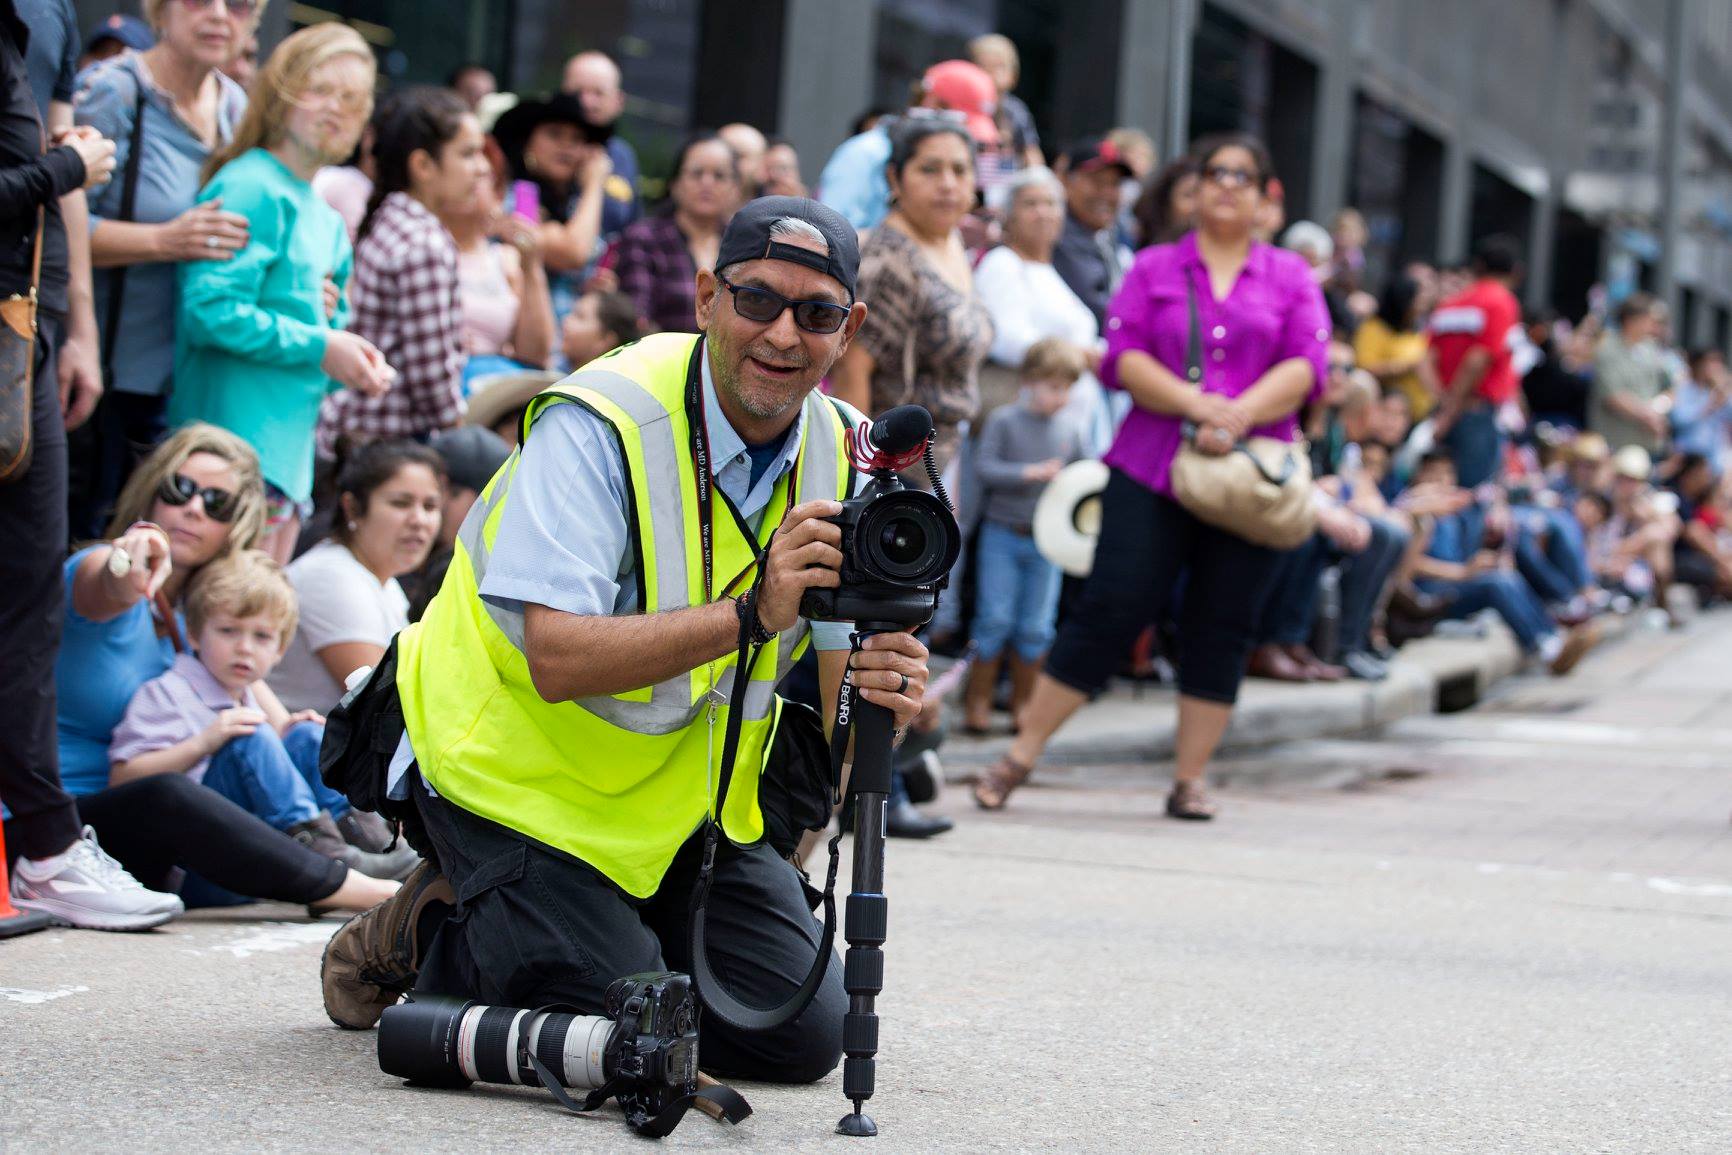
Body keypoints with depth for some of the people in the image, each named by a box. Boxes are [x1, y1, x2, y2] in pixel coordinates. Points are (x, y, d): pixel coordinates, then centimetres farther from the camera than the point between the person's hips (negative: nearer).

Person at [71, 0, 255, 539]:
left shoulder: (236, 107, 11)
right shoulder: (111, 91, -11)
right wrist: (165, 241, -26)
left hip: (178, 374, 7)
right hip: (104, 371, -7)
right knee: (76, 539, -5)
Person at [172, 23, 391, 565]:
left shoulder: (328, 219, 19)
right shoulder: (252, 188, -9)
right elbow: (210, 309, -19)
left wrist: (359, 361, 4)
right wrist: (318, 346, -15)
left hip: (292, 447, 9)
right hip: (241, 436, -9)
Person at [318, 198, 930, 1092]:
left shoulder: (836, 454, -5)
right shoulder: (599, 425, -25)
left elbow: (828, 674, -7)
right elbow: (558, 659, -35)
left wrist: (878, 685, -32)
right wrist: (752, 615, -44)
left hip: (684, 795, 6)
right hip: (520, 774, -6)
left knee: (802, 1034, 0)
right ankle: (420, 942, 10)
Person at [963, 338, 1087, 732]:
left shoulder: (1070, 431, 7)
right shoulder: (1003, 421, -4)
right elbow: (985, 468, -13)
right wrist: (1032, 473, -21)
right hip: (1002, 534, -3)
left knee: (1036, 627, 4)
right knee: (995, 619, -4)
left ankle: (1022, 704, 16)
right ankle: (978, 703, 5)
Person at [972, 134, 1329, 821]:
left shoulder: (1291, 277, 12)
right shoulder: (1154, 268, 11)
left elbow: (1306, 366, -1)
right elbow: (1123, 357, -1)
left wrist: (1239, 416, -16)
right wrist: (1195, 404, -15)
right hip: (1150, 471, -1)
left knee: (1222, 628, 1)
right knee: (1110, 611, -6)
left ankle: (1189, 781, 10)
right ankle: (1019, 758, 3)